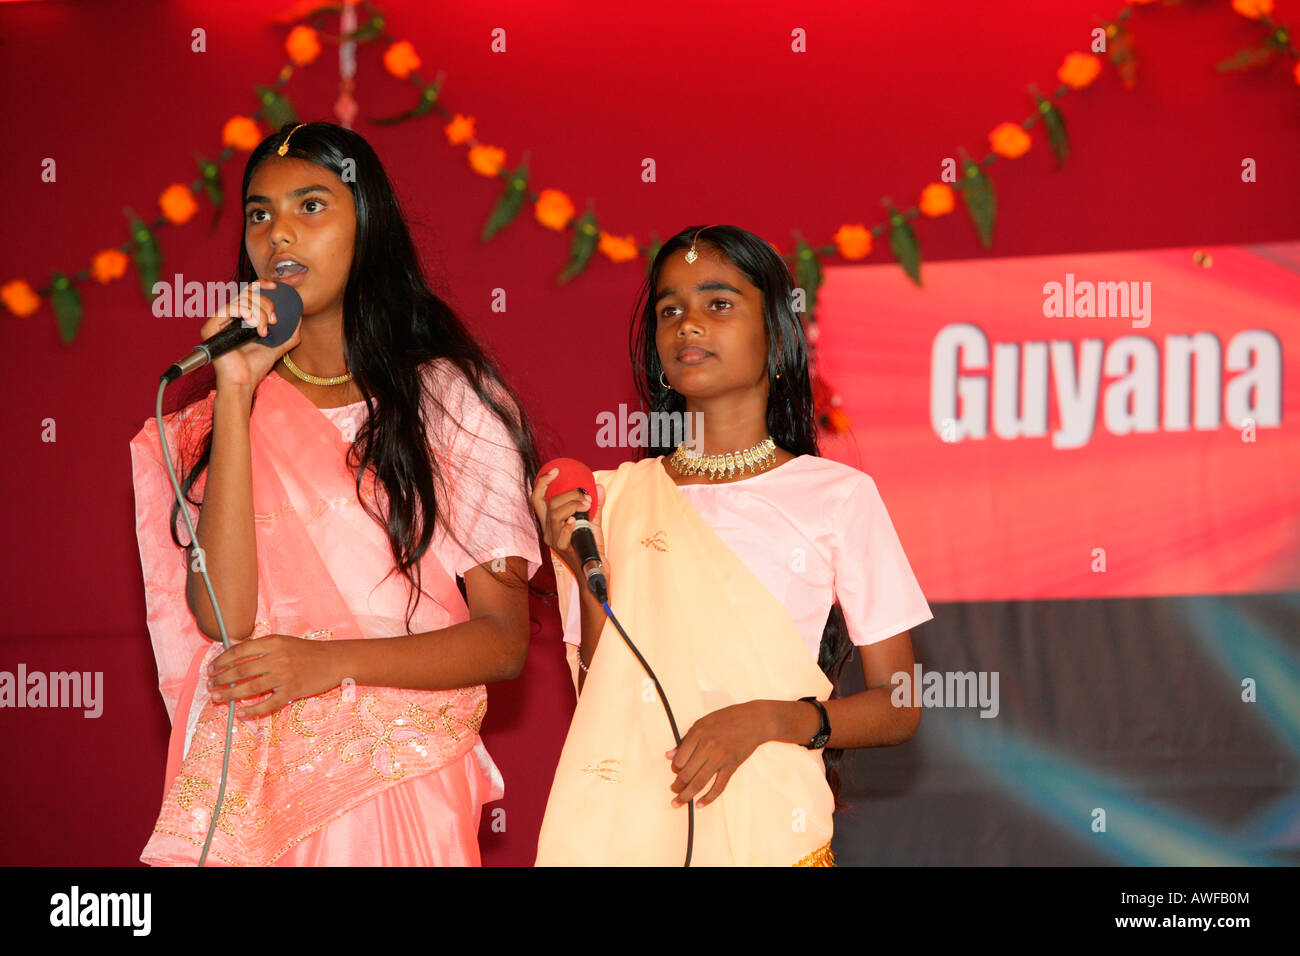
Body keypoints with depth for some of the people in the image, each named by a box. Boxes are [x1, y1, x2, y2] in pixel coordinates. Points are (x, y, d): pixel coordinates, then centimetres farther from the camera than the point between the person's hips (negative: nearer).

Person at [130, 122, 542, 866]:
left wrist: (330, 663, -17)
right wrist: (235, 396, -9)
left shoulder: (447, 399, 2)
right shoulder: (226, 414, 7)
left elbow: (503, 641, -3)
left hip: (402, 786, -1)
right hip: (252, 789, 1)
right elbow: (222, 617, -9)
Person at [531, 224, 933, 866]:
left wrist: (767, 720, -14)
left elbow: (898, 709, 1)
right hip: (624, 823, 2)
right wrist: (584, 571, -7)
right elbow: (601, 697, 7)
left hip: (769, 828, -1)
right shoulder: (617, 497, 6)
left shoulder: (837, 496, -1)